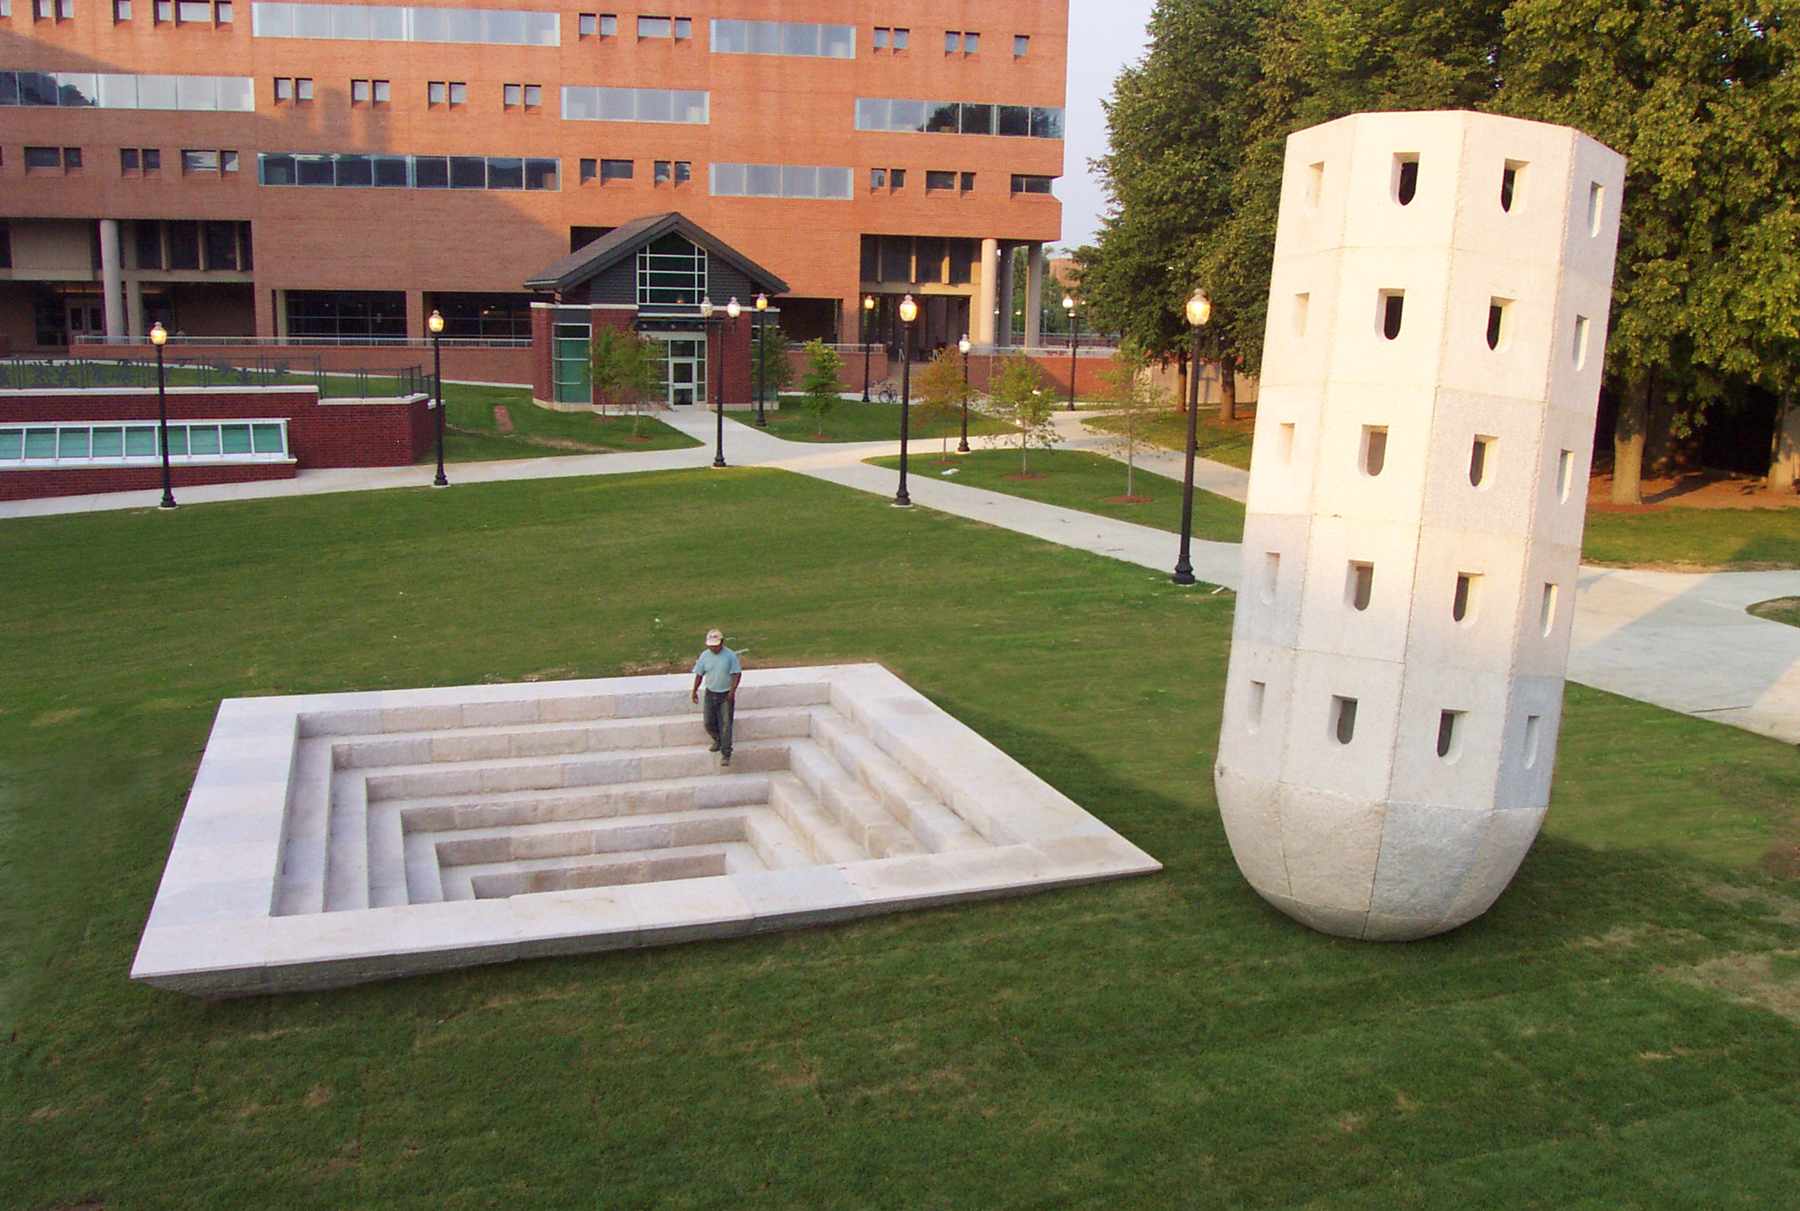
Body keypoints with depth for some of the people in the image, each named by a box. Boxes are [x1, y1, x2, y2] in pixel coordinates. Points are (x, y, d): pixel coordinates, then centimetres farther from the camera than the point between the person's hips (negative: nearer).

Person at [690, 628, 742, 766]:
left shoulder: (730, 655, -9)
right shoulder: (705, 656, 1)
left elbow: (737, 673, -6)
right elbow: (699, 675, 10)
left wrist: (732, 690, -13)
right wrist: (695, 691, 11)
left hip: (726, 695, -4)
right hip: (710, 694, 4)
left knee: (725, 724, -9)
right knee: (709, 723, 5)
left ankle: (726, 753, -7)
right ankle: (718, 740, 33)